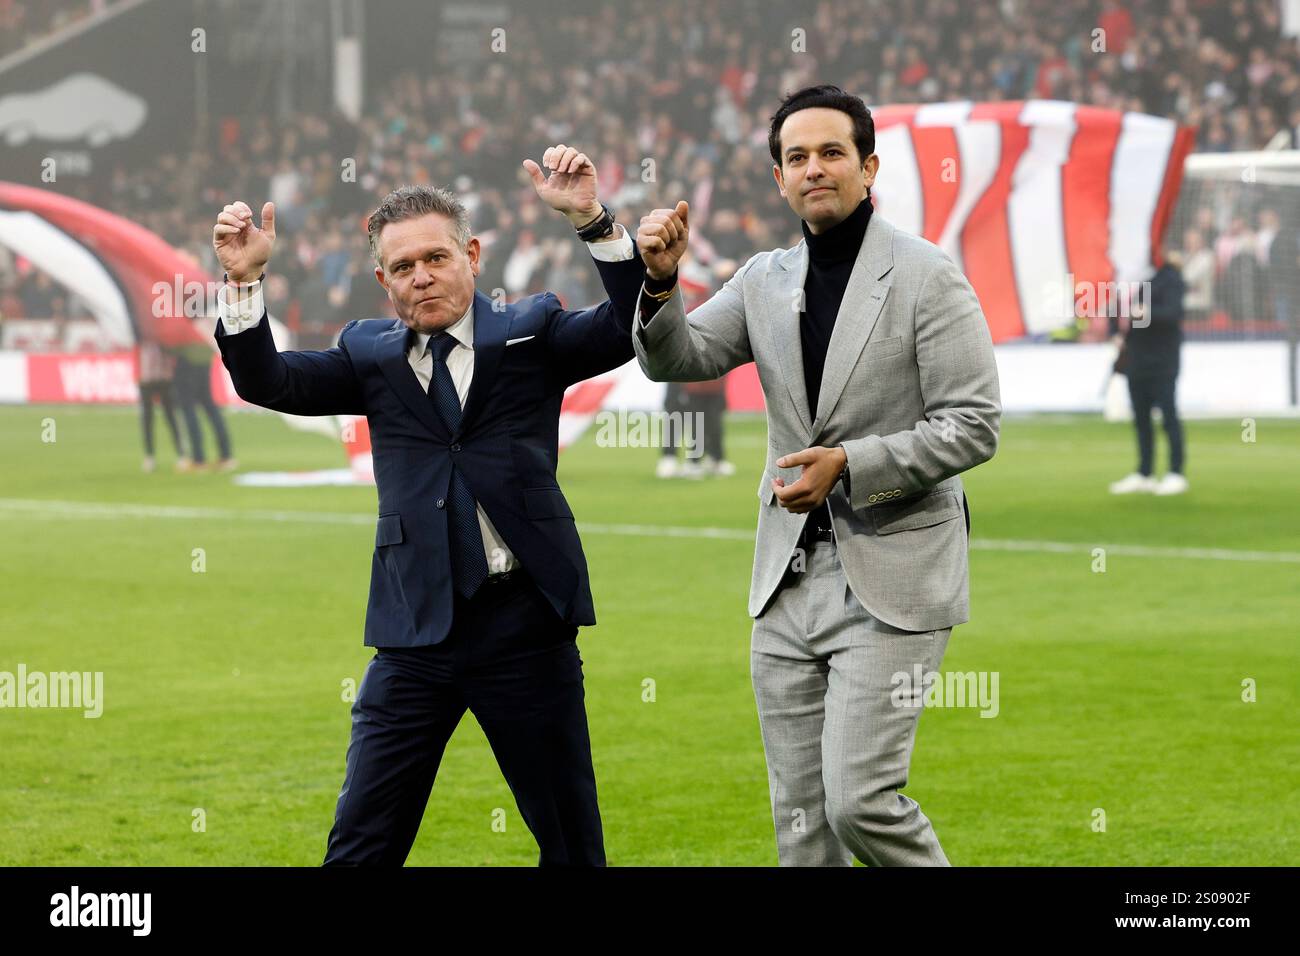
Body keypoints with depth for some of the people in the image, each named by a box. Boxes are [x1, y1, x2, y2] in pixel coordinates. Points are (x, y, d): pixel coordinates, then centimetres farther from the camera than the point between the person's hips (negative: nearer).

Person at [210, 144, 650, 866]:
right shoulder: (371, 354, 11)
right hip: (416, 631, 2)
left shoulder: (530, 331, 6)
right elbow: (267, 382, 1)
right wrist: (243, 281, -13)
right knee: (360, 846, 0)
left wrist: (593, 220, -21)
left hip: (524, 620, -1)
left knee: (571, 842, 7)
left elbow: (628, 330, -9)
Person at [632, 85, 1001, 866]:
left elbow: (974, 426, -9)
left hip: (891, 578, -6)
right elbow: (678, 359, 6)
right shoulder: (765, 280, 11)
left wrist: (850, 466, -18)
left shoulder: (926, 276, -5)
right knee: (801, 818, 7)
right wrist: (660, 282, -14)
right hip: (790, 581, 6)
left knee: (859, 799, -14)